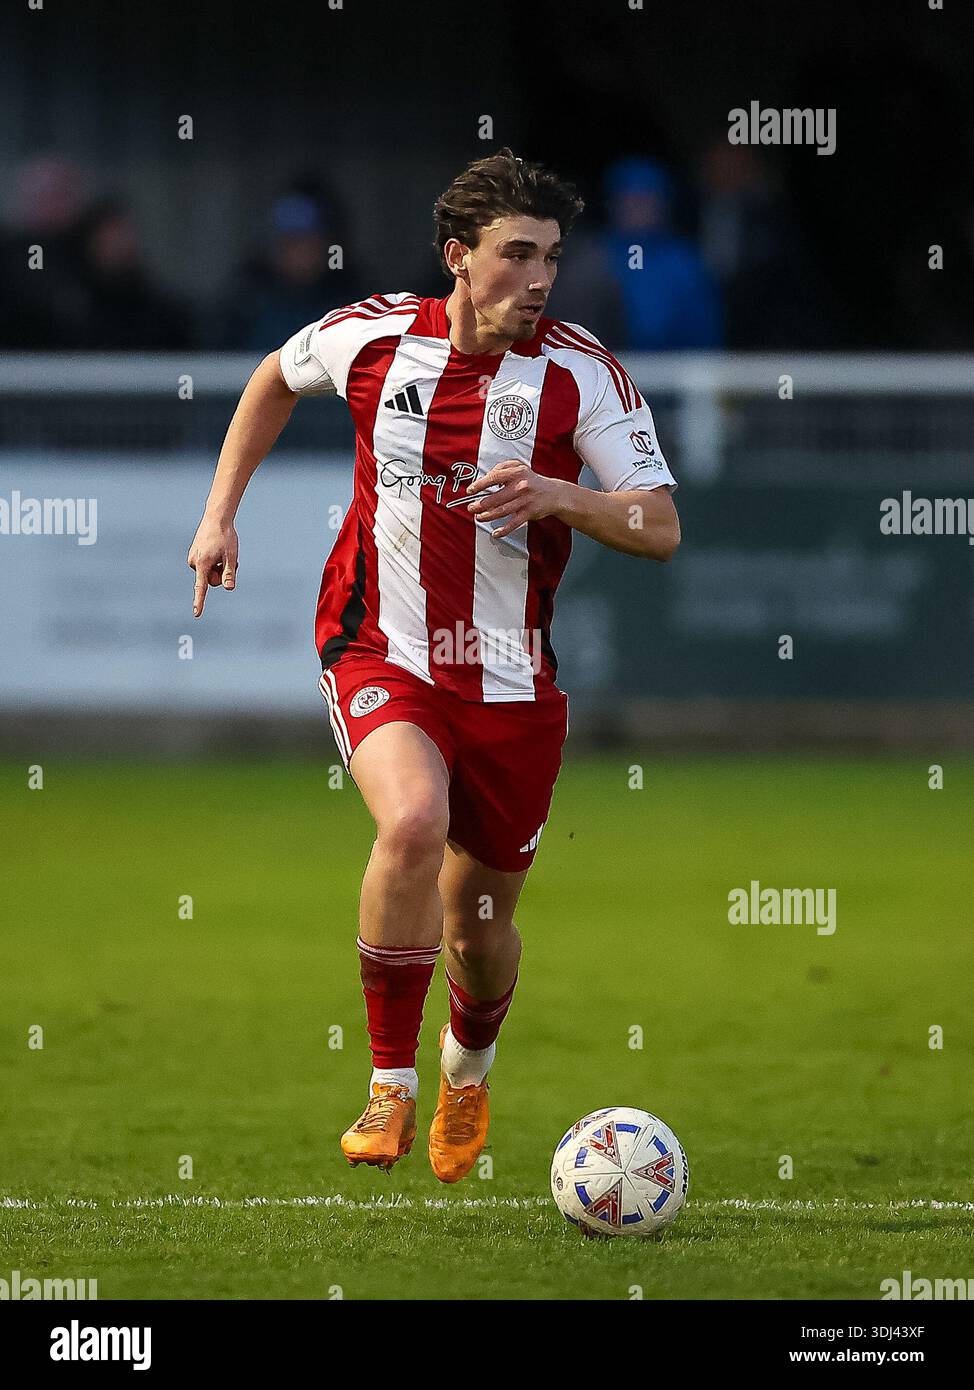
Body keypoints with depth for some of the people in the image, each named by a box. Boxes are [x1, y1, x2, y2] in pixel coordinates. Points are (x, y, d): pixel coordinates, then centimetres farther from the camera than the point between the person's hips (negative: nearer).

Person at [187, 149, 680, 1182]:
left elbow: (659, 527, -11)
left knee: (479, 926, 10)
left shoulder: (582, 373, -9)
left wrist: (555, 495, -28)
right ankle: (390, 1087, -17)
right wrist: (220, 513, 13)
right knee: (415, 822, -31)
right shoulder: (371, 337, -5)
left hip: (511, 684, 1)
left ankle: (469, 1066, 48)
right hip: (380, 658, -1)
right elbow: (277, 378, 19)